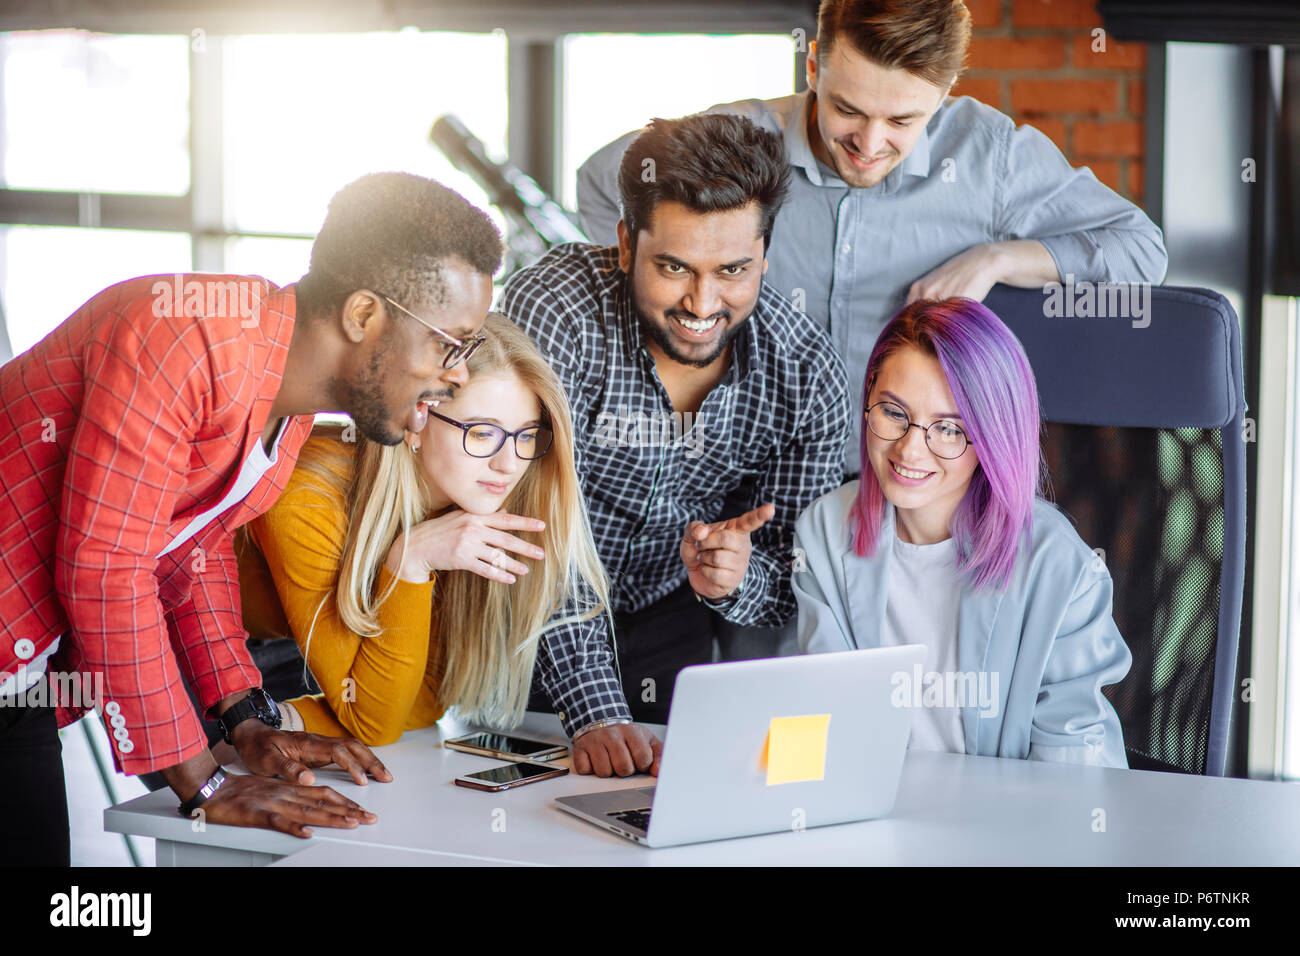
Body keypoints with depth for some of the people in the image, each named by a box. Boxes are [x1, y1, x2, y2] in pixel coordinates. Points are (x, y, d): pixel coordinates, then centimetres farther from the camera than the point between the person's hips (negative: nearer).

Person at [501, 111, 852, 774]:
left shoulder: (809, 376, -14)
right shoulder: (555, 312, -26)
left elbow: (795, 586, -7)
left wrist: (733, 579, -31)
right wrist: (594, 710, -39)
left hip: (662, 620, 3)